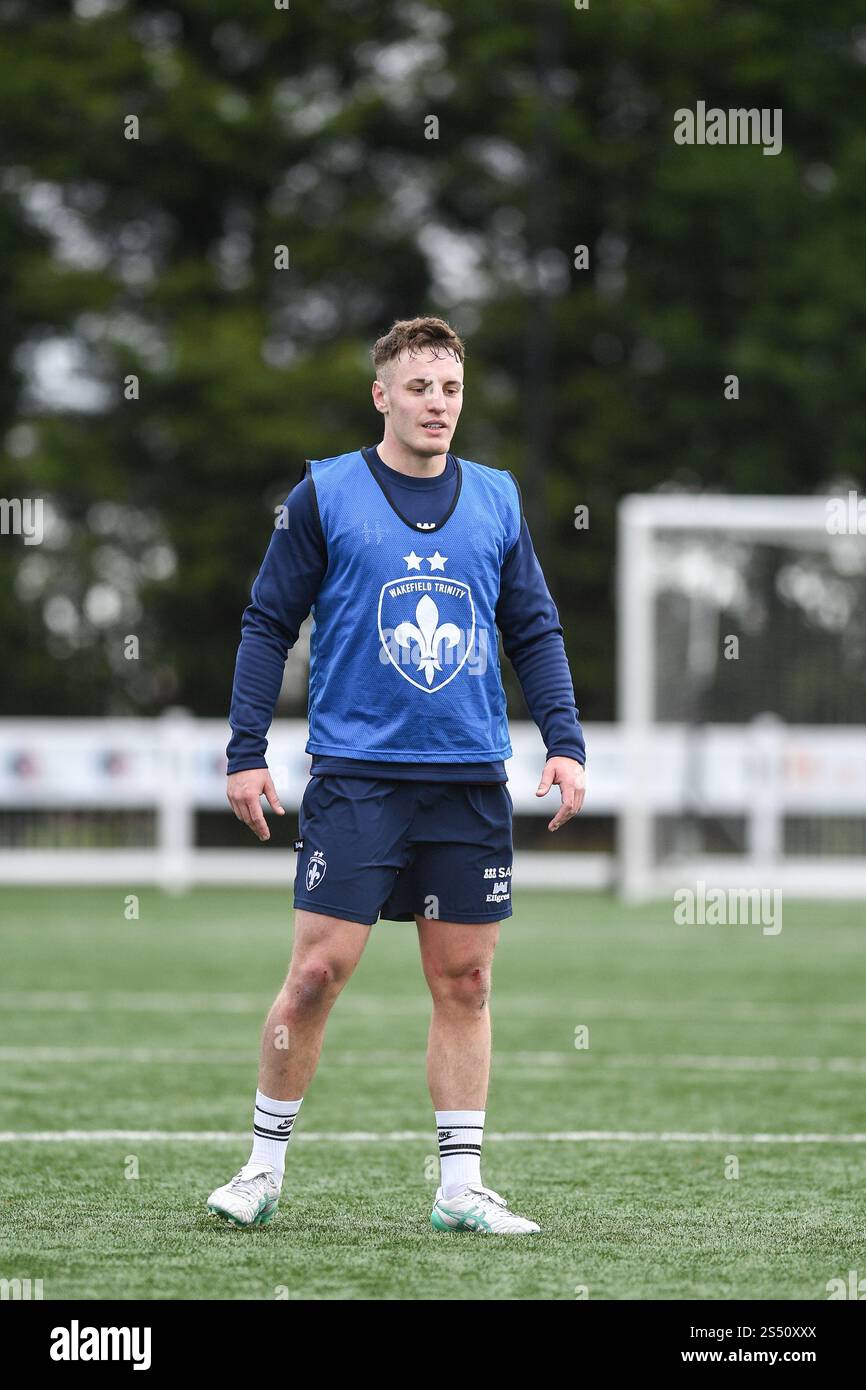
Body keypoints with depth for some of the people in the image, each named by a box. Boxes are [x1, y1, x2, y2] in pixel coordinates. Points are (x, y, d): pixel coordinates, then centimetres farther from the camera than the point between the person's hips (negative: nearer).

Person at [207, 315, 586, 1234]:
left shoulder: (497, 501, 11)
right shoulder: (324, 495, 1)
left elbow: (535, 632, 15)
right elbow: (268, 624, 4)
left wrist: (564, 742, 3)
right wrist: (245, 751, -3)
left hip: (471, 780, 3)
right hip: (355, 772, -3)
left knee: (463, 983, 4)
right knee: (319, 970, -7)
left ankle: (461, 1185, 9)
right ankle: (264, 1166, 7)